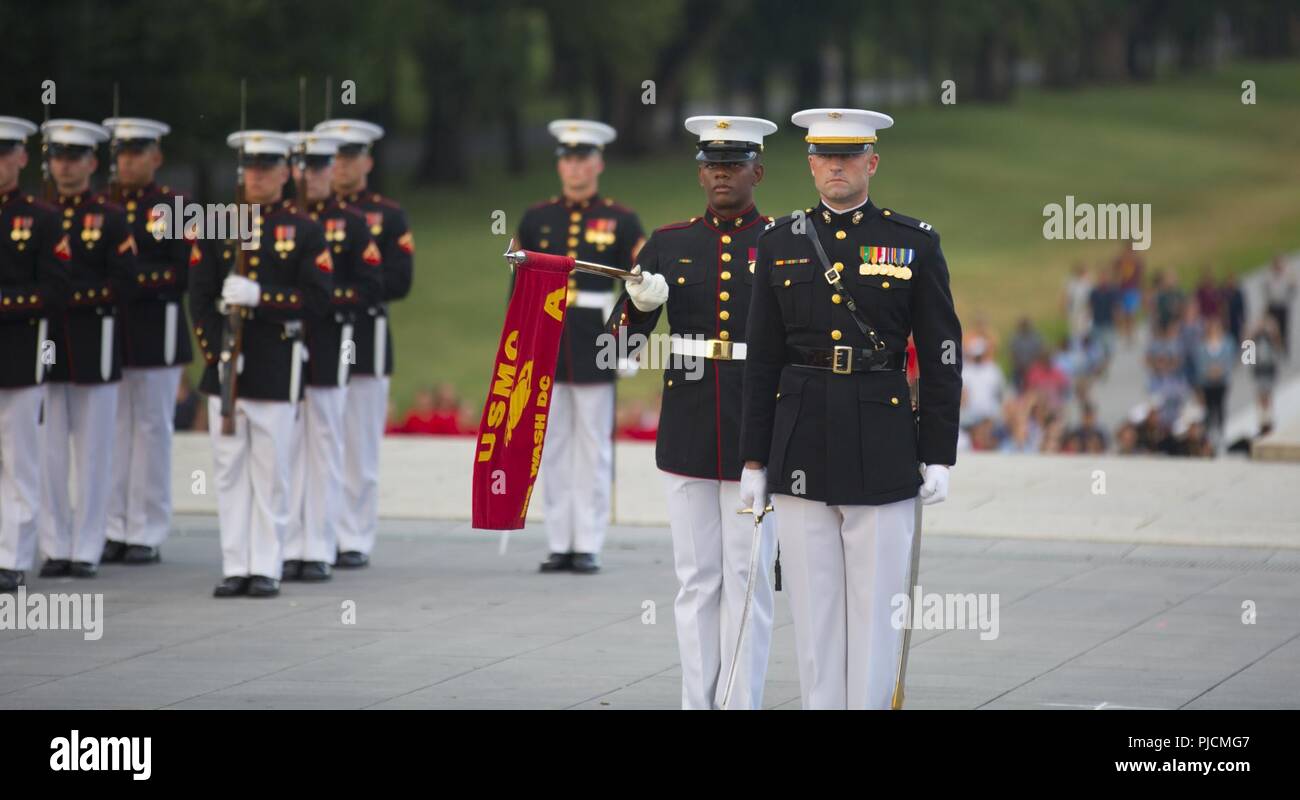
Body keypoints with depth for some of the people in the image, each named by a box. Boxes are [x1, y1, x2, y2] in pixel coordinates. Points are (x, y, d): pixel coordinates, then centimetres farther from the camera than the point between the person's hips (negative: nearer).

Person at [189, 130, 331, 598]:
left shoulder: (305, 230, 2)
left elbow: (318, 300, -6)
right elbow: (199, 296, 6)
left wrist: (259, 297, -17)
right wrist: (216, 351, -6)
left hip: (278, 366, -2)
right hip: (226, 365, 2)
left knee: (272, 472, 0)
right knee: (230, 469, 3)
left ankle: (266, 568, 5)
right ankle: (236, 568, 7)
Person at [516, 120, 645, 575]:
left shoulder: (622, 222, 3)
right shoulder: (536, 220, 9)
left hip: (596, 348, -2)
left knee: (594, 448, 0)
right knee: (553, 448, 4)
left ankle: (588, 545, 5)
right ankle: (559, 544, 9)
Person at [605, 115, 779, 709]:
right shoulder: (668, 245, 7)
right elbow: (624, 337, 4)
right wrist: (639, 303, -18)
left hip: (757, 435, -2)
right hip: (686, 433, 2)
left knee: (747, 578, 0)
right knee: (696, 579, 7)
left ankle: (741, 703, 4)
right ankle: (697, 701, 11)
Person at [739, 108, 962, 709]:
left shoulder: (915, 243, 1)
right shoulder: (780, 244, 7)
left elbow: (942, 356, 1)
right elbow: (761, 360, 8)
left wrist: (939, 456, -3)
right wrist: (754, 460, 5)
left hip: (882, 449, -2)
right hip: (801, 449, 2)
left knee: (876, 604, 0)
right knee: (812, 605, 5)